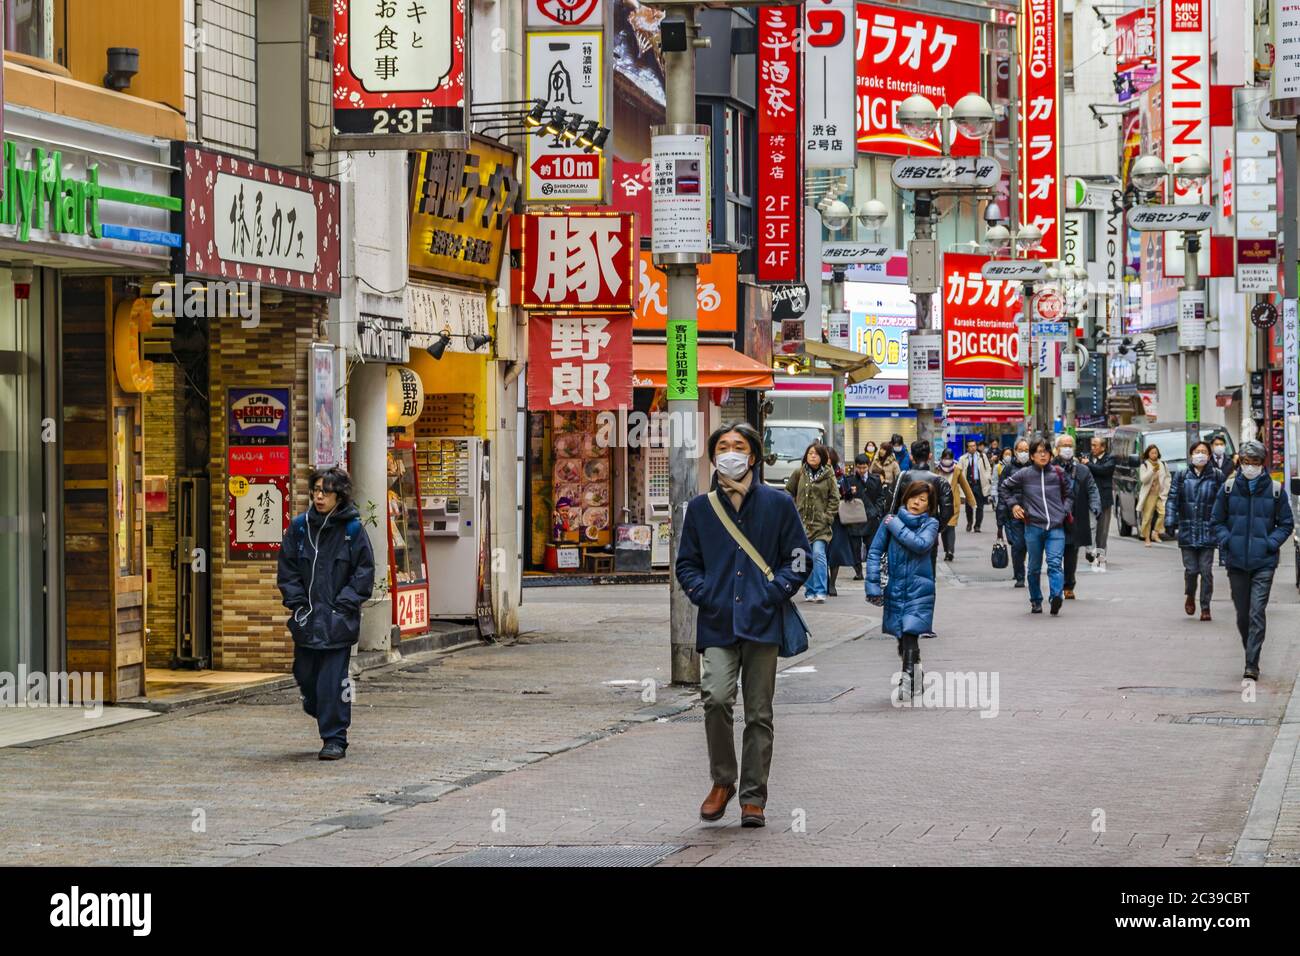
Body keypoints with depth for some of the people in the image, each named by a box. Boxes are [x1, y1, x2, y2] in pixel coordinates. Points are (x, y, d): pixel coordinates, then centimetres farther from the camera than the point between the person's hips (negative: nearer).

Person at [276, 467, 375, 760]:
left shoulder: (353, 530, -3)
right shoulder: (300, 526, 5)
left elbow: (364, 573, -1)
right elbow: (287, 569, 9)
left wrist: (342, 605, -8)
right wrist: (298, 603, -1)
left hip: (338, 621, -4)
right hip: (306, 619, 4)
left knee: (333, 679, -6)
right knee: (305, 675, 8)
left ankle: (335, 739, 2)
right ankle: (320, 712, 34)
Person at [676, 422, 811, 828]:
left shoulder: (778, 504, 5)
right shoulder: (700, 508, 10)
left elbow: (798, 559, 7)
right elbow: (686, 563, 15)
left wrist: (772, 594, -7)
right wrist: (704, 595, -2)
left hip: (762, 623, 0)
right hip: (717, 625, 0)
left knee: (759, 713, 4)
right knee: (716, 698, -19)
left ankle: (753, 798, 13)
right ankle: (722, 781, 2)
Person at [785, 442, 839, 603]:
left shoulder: (828, 475, 2)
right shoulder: (799, 473, 6)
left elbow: (834, 499, 5)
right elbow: (788, 492, 15)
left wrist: (828, 517, -4)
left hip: (821, 523, -2)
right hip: (802, 522, 2)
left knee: (818, 554, -15)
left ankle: (820, 592, -15)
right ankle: (810, 592, 12)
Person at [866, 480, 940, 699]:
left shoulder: (930, 523, 1)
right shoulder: (891, 520, 4)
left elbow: (921, 544, -19)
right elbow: (875, 552, 3)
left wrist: (896, 527, -11)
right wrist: (873, 584, -4)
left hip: (919, 589, -3)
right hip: (895, 588, 3)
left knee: (910, 634, -15)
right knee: (902, 637, 8)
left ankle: (908, 679, -15)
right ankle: (911, 671, 24)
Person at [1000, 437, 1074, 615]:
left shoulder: (1058, 474, 6)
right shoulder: (1024, 474, 4)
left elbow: (1068, 495, 20)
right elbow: (1005, 487, 20)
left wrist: (1066, 511, 4)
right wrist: (1013, 504, 9)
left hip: (1056, 527, -1)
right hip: (1033, 527, 1)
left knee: (1055, 562, -17)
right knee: (1034, 567, 8)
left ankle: (1057, 596, -32)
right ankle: (1036, 601, 20)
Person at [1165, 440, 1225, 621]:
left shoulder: (1216, 476, 2)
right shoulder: (1181, 476, 5)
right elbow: (1172, 500, 4)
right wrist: (1170, 523, -5)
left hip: (1208, 531, -1)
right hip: (1187, 530, 1)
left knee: (1206, 571, -2)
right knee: (1191, 569, 0)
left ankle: (1205, 607, 10)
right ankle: (1190, 596, 29)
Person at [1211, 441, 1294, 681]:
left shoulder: (1274, 490, -1)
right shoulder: (1229, 488, 3)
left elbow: (1286, 524, 8)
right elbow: (1216, 521, 12)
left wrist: (1271, 543, -7)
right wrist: (1226, 541, -5)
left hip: (1263, 562, -2)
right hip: (1236, 562, 2)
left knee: (1257, 613, -11)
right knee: (1242, 614, 9)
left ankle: (1252, 664, -11)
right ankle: (1251, 654, 27)